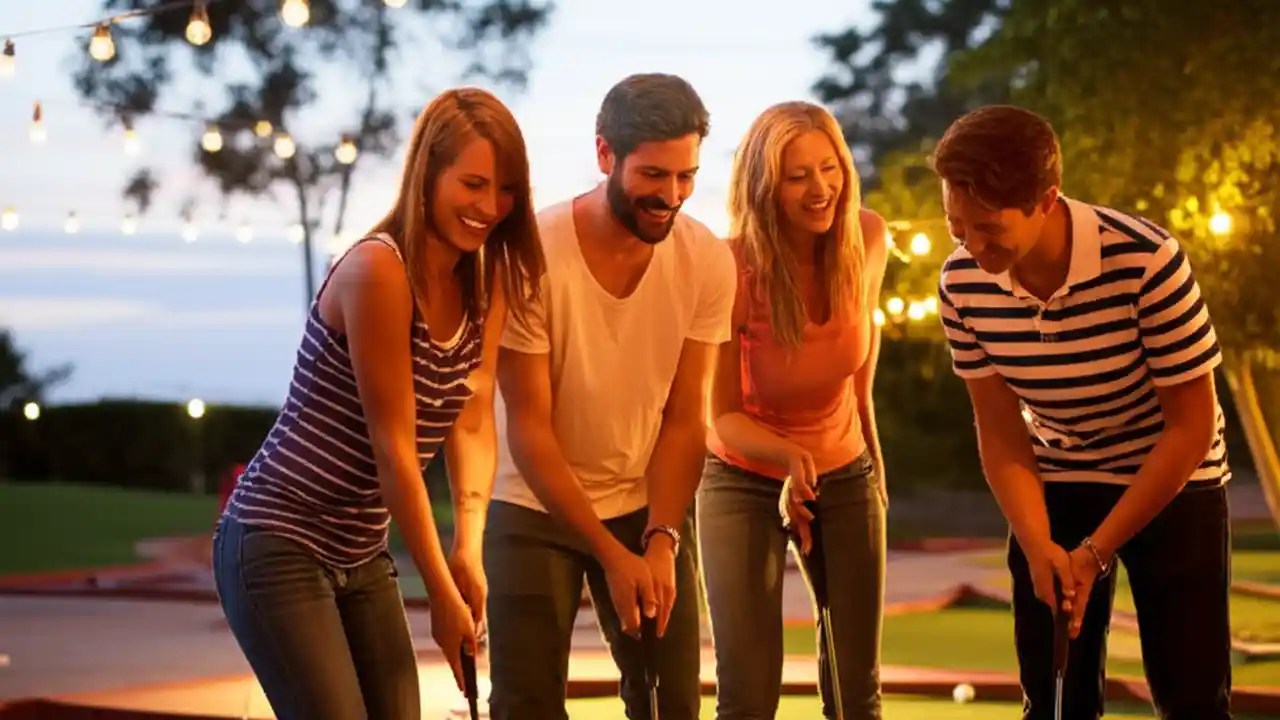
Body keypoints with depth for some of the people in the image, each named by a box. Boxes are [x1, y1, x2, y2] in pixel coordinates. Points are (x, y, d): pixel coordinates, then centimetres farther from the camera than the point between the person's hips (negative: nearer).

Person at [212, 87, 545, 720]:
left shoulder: (488, 283, 4)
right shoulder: (378, 269, -21)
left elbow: (472, 423, -3)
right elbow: (393, 446, -20)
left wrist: (469, 545, -18)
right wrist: (442, 592, -15)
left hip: (361, 555, 8)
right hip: (278, 546, -8)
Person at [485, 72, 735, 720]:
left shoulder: (708, 262, -12)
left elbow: (684, 419, -8)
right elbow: (530, 430, -18)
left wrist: (661, 538, -20)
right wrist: (611, 554, -21)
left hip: (647, 504, 3)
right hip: (535, 506, -3)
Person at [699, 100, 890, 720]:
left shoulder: (867, 238, -15)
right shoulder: (733, 268, -26)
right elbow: (724, 414, -15)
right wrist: (791, 457, -35)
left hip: (848, 476, 4)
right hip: (745, 482, -3)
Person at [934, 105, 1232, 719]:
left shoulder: (1147, 261, -29)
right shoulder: (962, 284, -18)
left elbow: (1191, 425, -21)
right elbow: (1000, 431, -7)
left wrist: (1094, 551, -20)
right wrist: (1037, 546, -22)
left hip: (1173, 482, -3)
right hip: (1054, 485, 3)